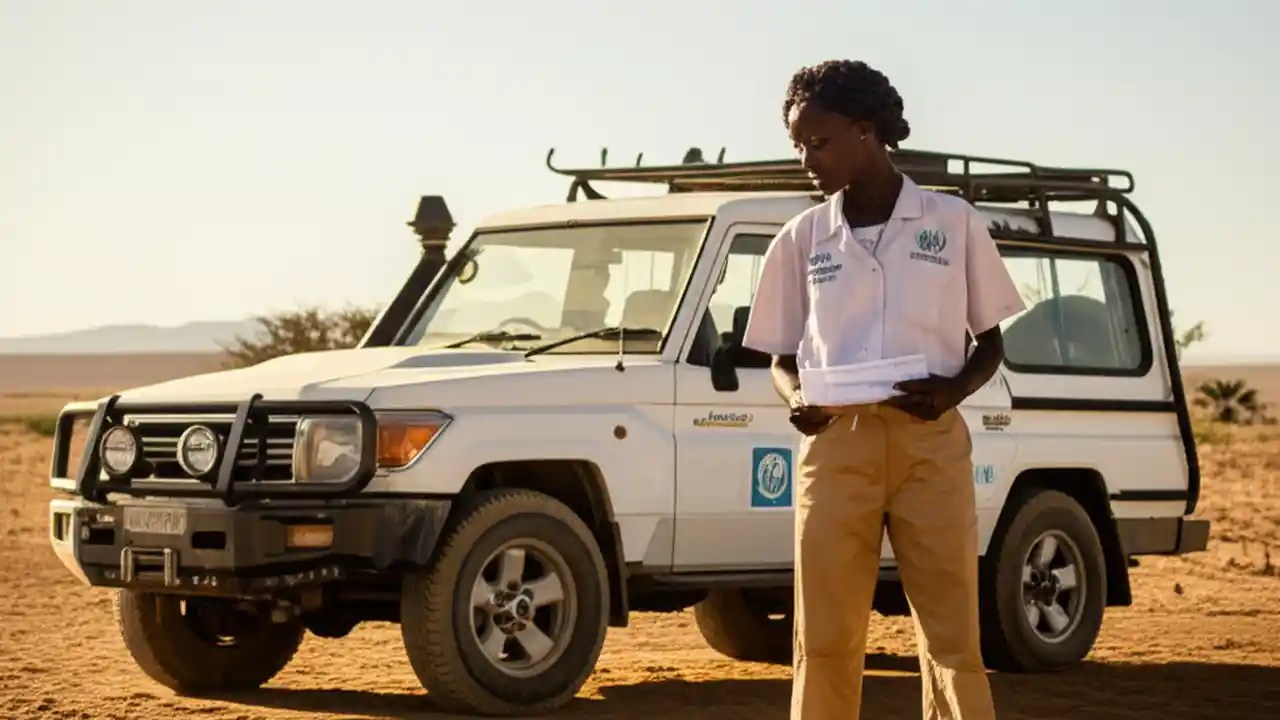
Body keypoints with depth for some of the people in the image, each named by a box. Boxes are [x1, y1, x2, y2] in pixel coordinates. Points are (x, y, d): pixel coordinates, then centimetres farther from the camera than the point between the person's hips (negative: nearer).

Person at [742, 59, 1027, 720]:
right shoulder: (802, 238, 9)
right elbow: (782, 357, 15)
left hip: (931, 443, -1)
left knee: (952, 635, -4)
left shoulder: (954, 224, 5)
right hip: (836, 443, 1)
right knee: (825, 639, -2)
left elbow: (991, 340, 11)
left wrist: (955, 389, -10)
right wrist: (795, 399, -8)